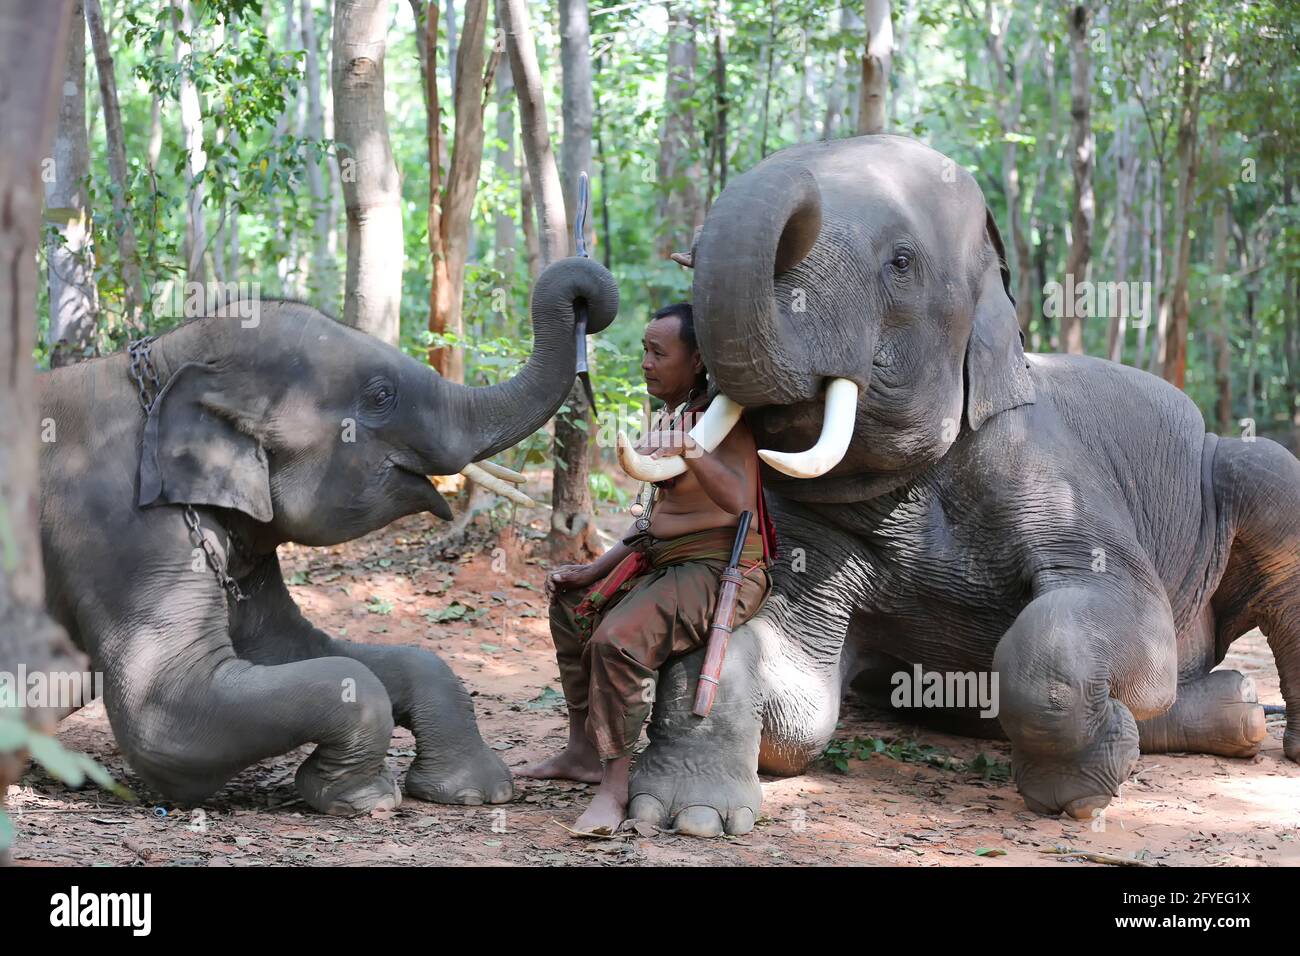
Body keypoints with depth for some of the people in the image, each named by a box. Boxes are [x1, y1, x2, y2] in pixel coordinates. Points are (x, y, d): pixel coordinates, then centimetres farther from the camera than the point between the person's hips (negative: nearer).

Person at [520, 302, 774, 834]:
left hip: (720, 570, -11)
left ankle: (615, 784, -22)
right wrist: (592, 572, 15)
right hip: (663, 564, 11)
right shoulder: (667, 420, 16)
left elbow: (738, 499, -32)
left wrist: (691, 450, -48)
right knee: (572, 604, 21)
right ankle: (583, 752, 22)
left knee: (618, 639, -31)